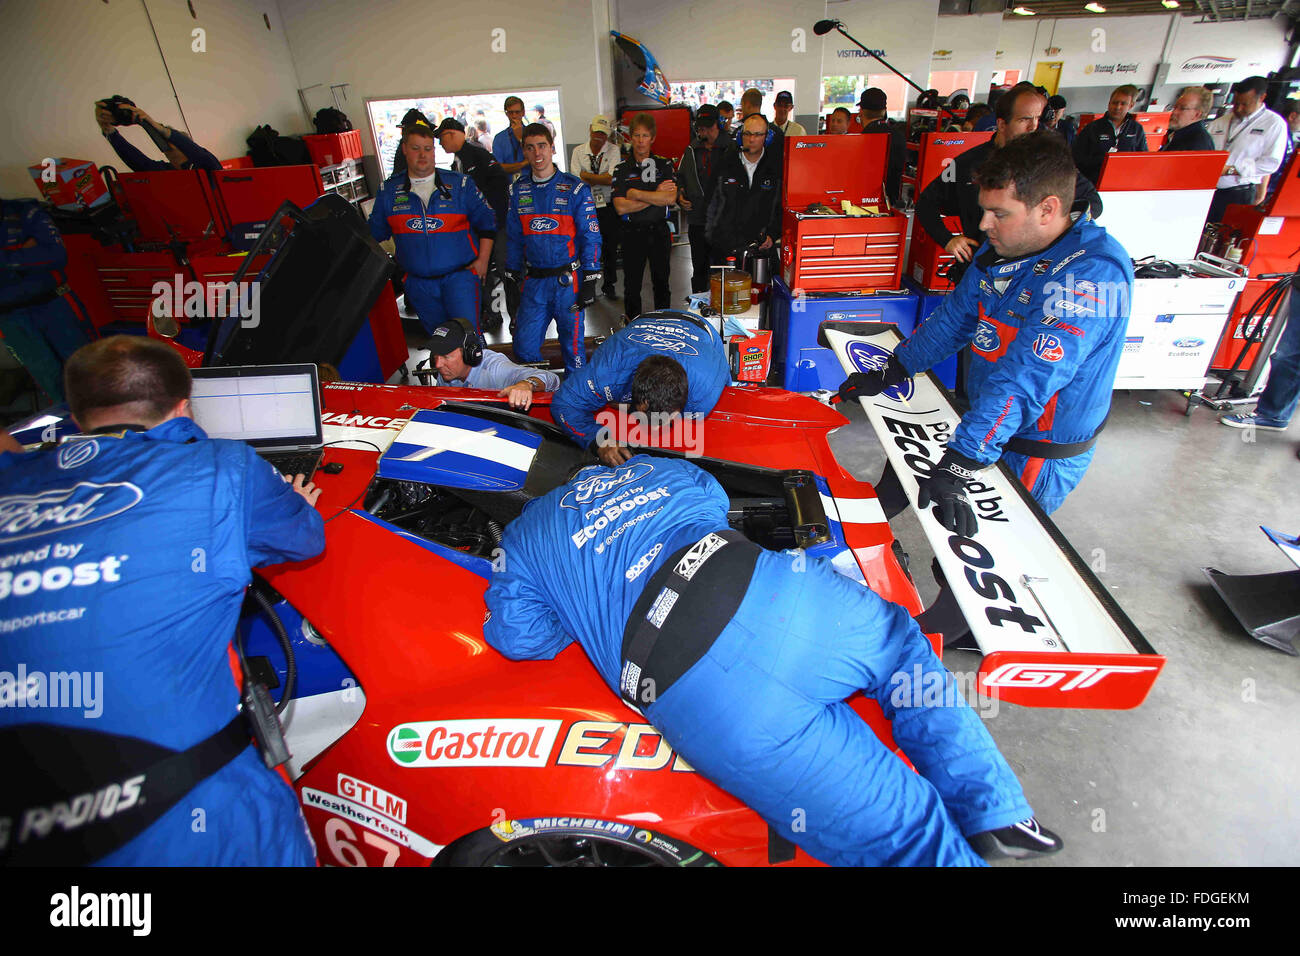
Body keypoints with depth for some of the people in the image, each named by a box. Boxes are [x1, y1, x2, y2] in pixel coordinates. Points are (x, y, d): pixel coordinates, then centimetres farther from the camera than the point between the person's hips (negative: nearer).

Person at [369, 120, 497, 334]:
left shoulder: (460, 184, 1)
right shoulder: (388, 190, 7)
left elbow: (486, 220, 5)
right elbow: (374, 232, 17)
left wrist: (482, 260, -3)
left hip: (460, 276, -3)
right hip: (418, 283, 3)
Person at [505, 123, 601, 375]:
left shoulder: (574, 188, -2)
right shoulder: (518, 190, 9)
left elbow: (590, 236, -4)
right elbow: (514, 238, 15)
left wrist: (590, 281, -10)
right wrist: (512, 278, 13)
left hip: (568, 280, -3)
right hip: (534, 282, 3)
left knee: (572, 343, 5)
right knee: (524, 347, 2)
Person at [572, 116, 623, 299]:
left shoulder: (613, 150, 1)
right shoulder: (578, 151, 4)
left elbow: (611, 179, -12)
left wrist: (587, 175, -9)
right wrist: (602, 178, -12)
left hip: (608, 207, 0)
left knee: (610, 248, 7)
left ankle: (609, 285, 22)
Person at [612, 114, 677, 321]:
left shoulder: (665, 165, 3)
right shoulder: (622, 169, 0)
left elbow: (670, 198, -14)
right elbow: (620, 207, -13)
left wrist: (637, 194, -14)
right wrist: (655, 195, -13)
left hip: (659, 231, 1)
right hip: (632, 233, -1)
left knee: (661, 283, 12)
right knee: (632, 286, 6)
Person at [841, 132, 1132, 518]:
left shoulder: (1093, 272, -28)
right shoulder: (1000, 248, -3)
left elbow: (1026, 378, -38)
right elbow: (953, 319, 9)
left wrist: (958, 465, -43)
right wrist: (888, 374, 2)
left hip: (1039, 454, -7)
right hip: (986, 424, 7)